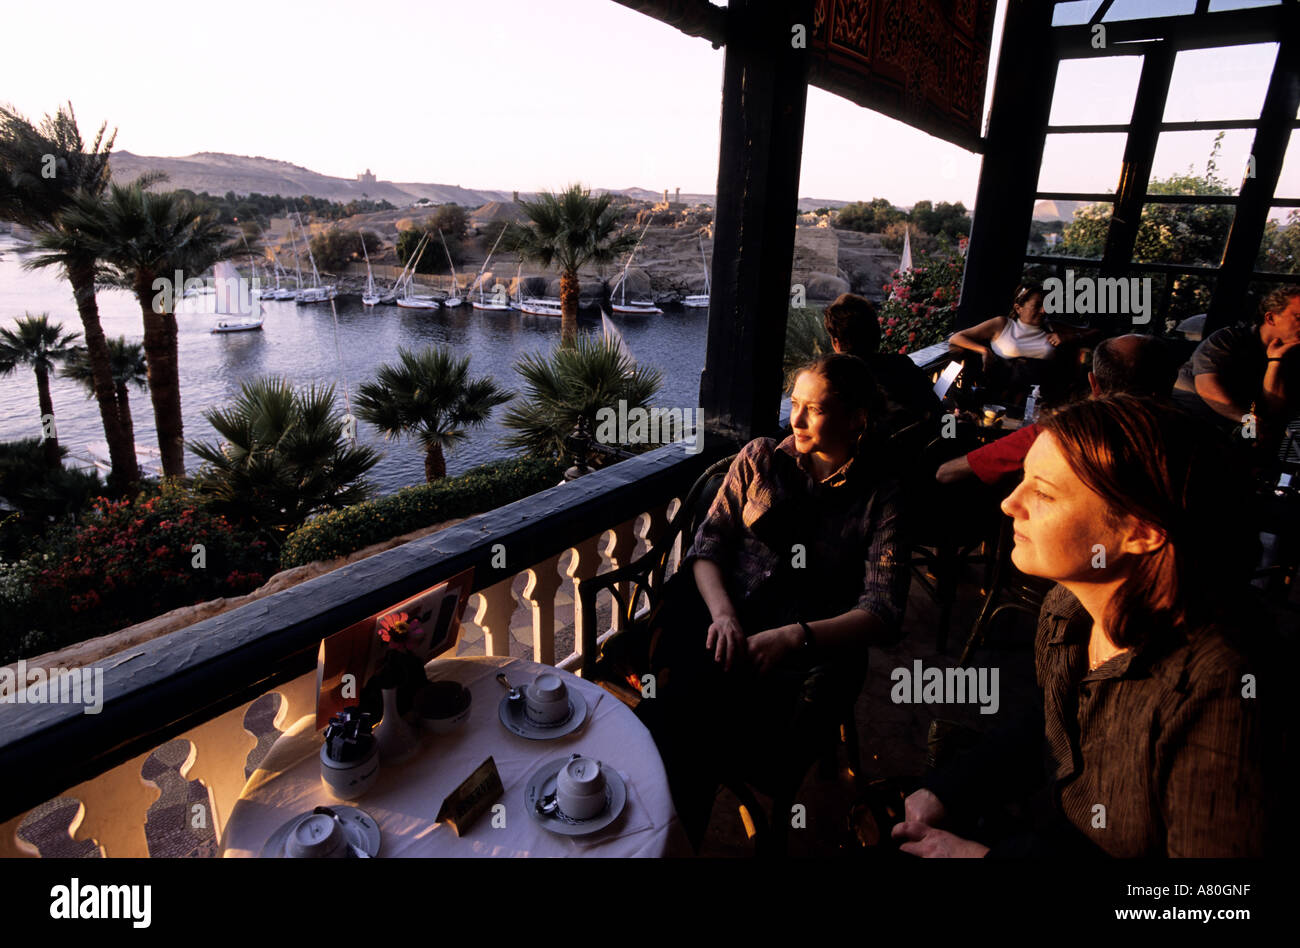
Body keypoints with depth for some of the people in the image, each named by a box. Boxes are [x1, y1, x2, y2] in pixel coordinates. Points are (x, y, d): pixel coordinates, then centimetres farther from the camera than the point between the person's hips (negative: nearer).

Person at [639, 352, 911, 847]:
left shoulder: (879, 499, 5)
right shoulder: (760, 458, 13)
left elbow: (883, 614, -4)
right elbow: (708, 542, 8)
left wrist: (795, 637, -19)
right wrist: (722, 614, -11)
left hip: (805, 654, -2)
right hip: (717, 619, 3)